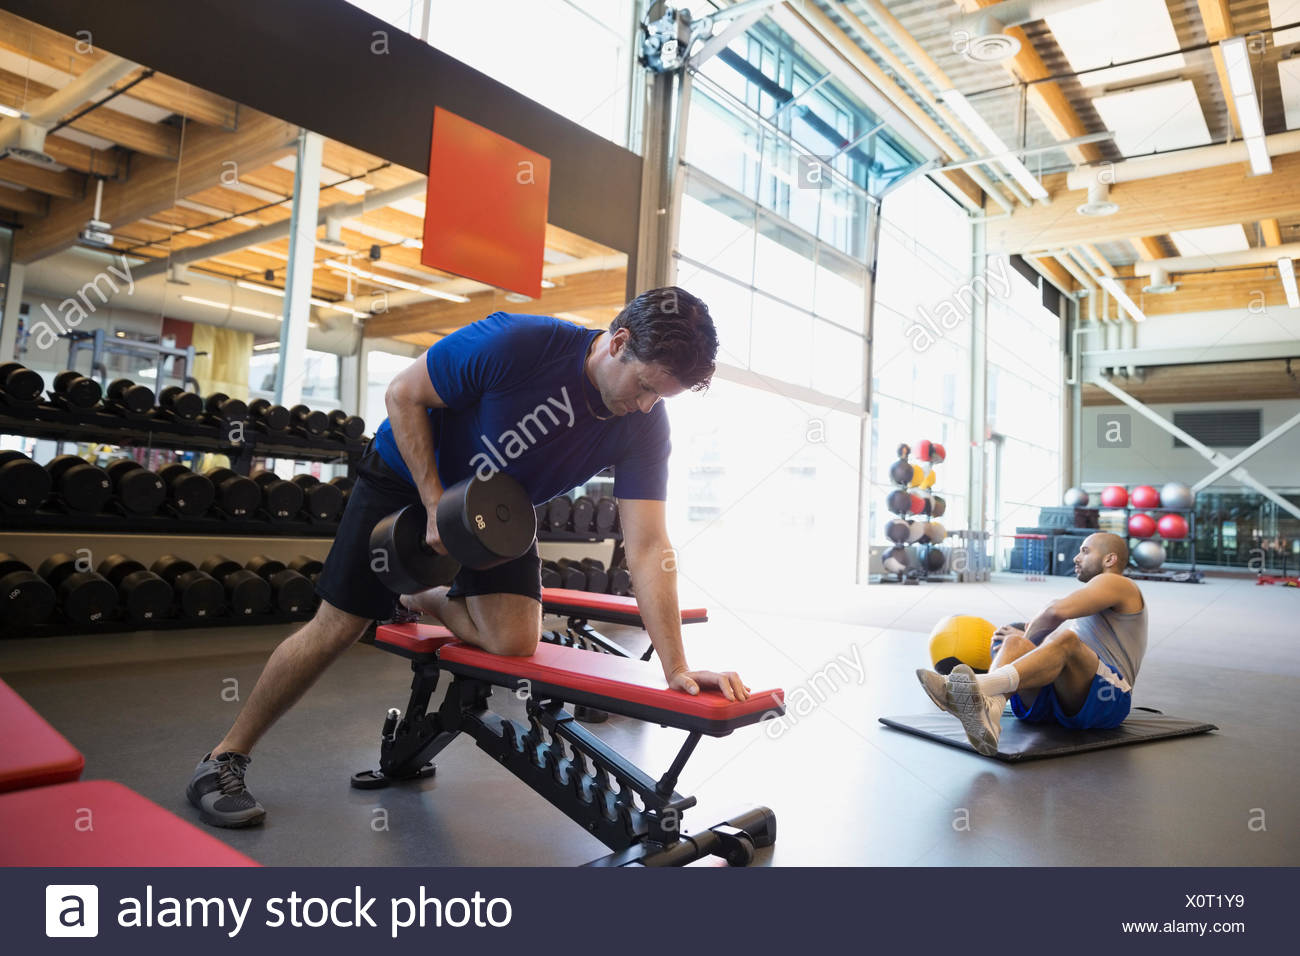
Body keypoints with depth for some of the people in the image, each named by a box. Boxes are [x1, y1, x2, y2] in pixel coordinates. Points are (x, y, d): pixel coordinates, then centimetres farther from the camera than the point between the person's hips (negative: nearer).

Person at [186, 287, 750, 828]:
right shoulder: (518, 343, -32)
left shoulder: (645, 427, -22)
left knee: (514, 642, -14)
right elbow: (403, 396, -20)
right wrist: (436, 506, -25)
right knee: (337, 628, -5)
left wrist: (676, 667, -30)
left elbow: (648, 549, -24)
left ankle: (425, 600, 20)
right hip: (410, 476, -3)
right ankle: (226, 757, 16)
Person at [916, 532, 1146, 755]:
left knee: (1065, 639, -34)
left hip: (1107, 698, -7)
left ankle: (980, 687, -62)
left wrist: (1028, 638, 1)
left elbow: (1057, 611, -13)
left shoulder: (1114, 583, 5)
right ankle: (988, 712, -51)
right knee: (1014, 642, -18)